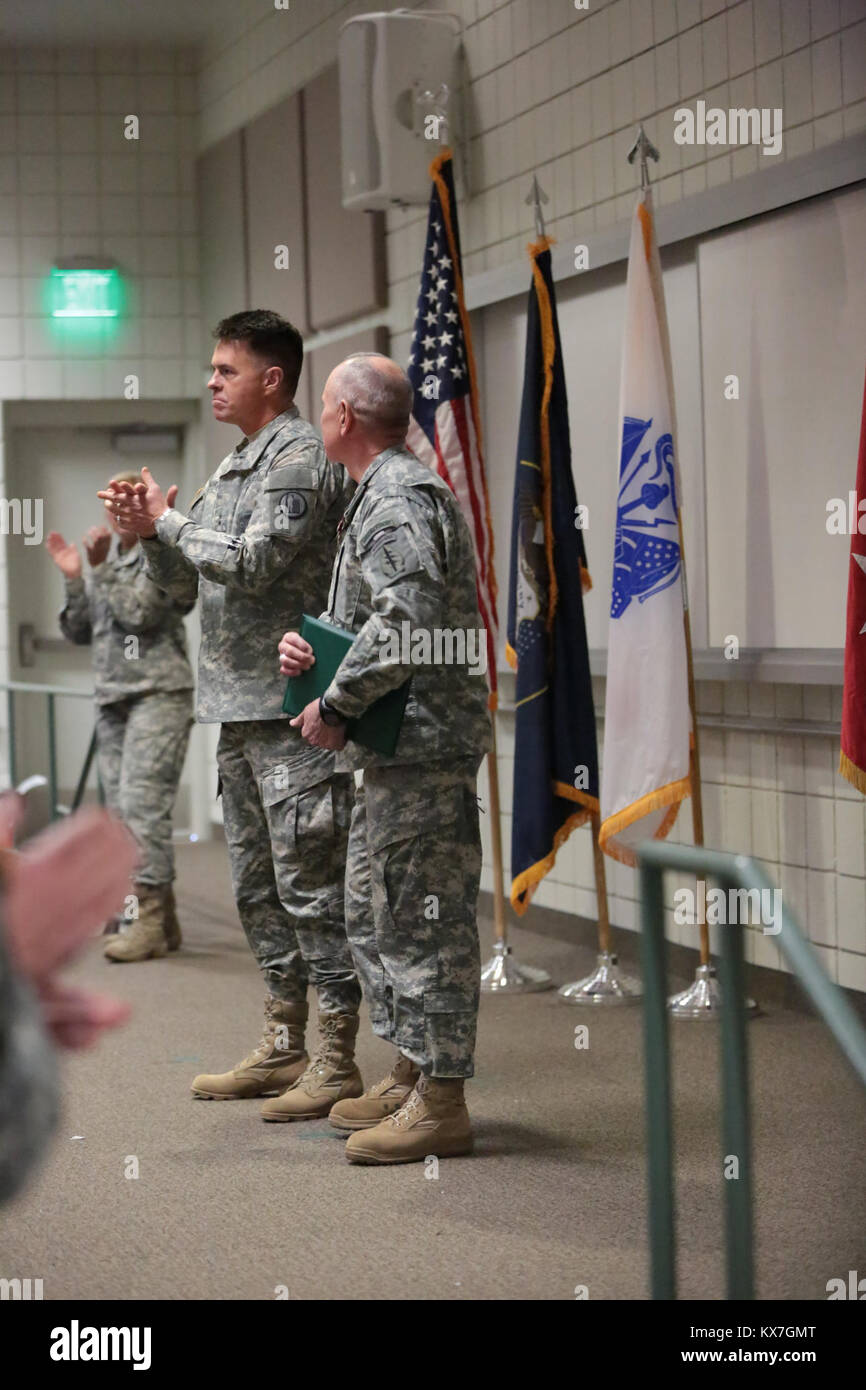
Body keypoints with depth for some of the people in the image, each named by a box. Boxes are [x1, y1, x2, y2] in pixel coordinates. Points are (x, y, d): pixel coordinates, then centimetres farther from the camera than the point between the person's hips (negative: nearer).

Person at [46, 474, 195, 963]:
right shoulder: (108, 560, 17)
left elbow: (140, 612, -14)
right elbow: (79, 631, 15)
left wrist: (102, 568, -10)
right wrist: (74, 577, 3)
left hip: (159, 694, -7)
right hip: (113, 699, 7)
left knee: (142, 805, -16)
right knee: (123, 813, 5)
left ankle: (146, 921, -17)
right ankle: (162, 920, 11)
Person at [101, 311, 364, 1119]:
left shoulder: (299, 457, -10)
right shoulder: (235, 466, 19)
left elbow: (252, 562, -20)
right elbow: (186, 583, 22)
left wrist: (168, 521, -7)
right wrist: (149, 533, 3)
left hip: (292, 710, -10)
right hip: (239, 706, 10)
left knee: (308, 883, -7)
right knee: (258, 885, 14)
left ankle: (336, 1061, -2)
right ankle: (283, 1046, 22)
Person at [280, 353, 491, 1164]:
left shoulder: (397, 499, -14)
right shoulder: (384, 493, 20)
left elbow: (409, 622, -25)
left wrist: (335, 707, -17)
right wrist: (308, 645, 5)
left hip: (422, 742, -11)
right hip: (399, 745, 11)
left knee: (420, 914, -8)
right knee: (374, 910, 17)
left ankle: (441, 1102, -4)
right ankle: (410, 1074, 25)